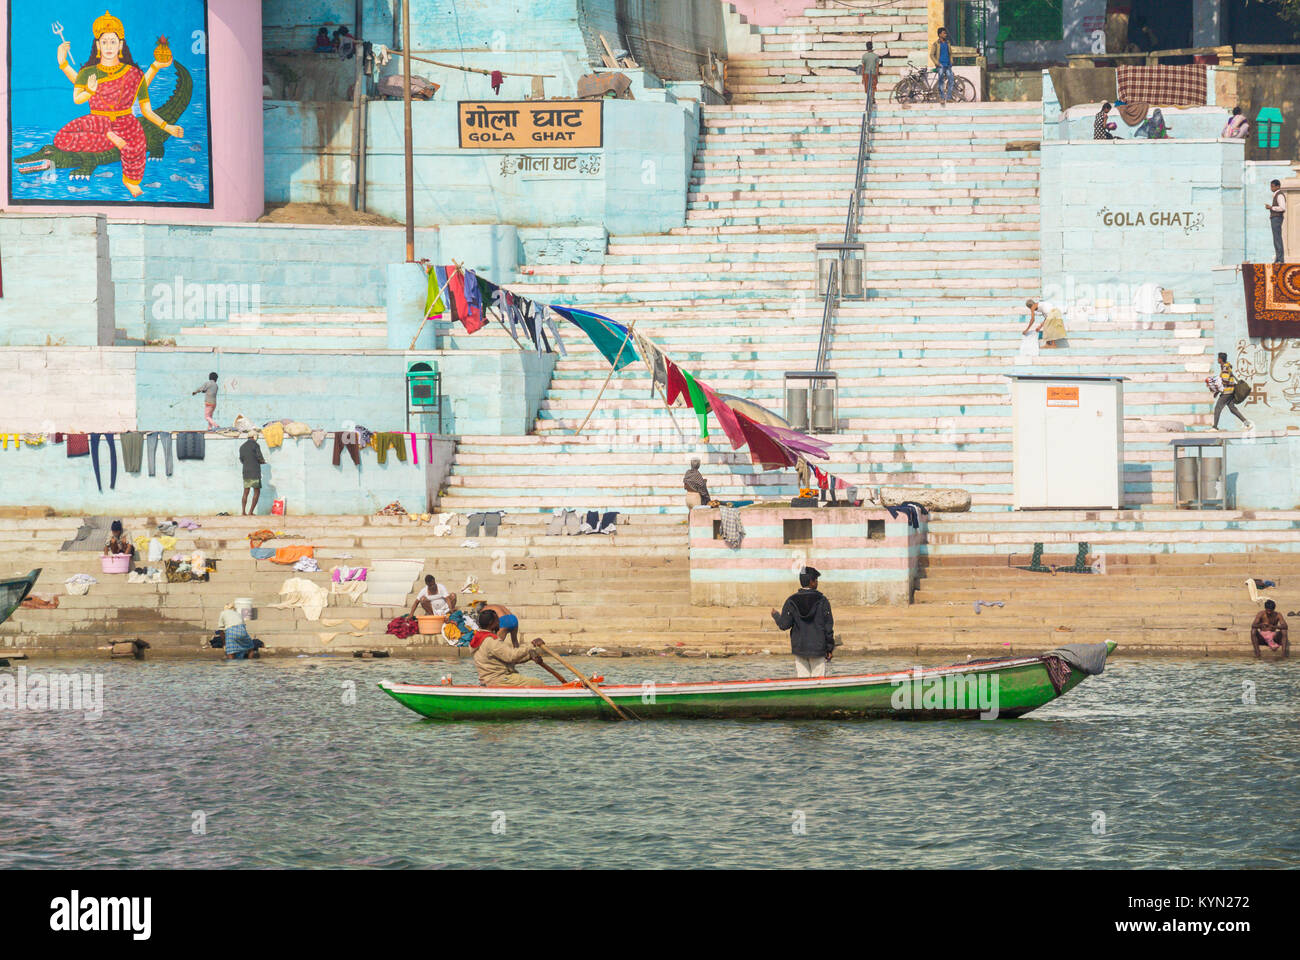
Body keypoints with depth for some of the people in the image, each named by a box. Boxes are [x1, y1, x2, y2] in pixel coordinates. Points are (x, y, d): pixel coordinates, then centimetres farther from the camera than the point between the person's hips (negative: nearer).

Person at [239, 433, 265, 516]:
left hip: (245, 472, 6)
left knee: (245, 492, 9)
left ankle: (243, 512, 3)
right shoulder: (255, 445, -7)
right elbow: (260, 458, -10)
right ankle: (251, 512, -7)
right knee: (257, 492, 1)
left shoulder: (242, 447, 12)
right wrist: (263, 461, 12)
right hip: (255, 472, -6)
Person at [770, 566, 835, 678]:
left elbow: (784, 625, -3)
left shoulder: (792, 601, -2)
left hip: (799, 648, 2)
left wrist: (776, 616, 19)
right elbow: (828, 626, -4)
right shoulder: (822, 600, -6)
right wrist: (830, 648, 4)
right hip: (818, 648, -2)